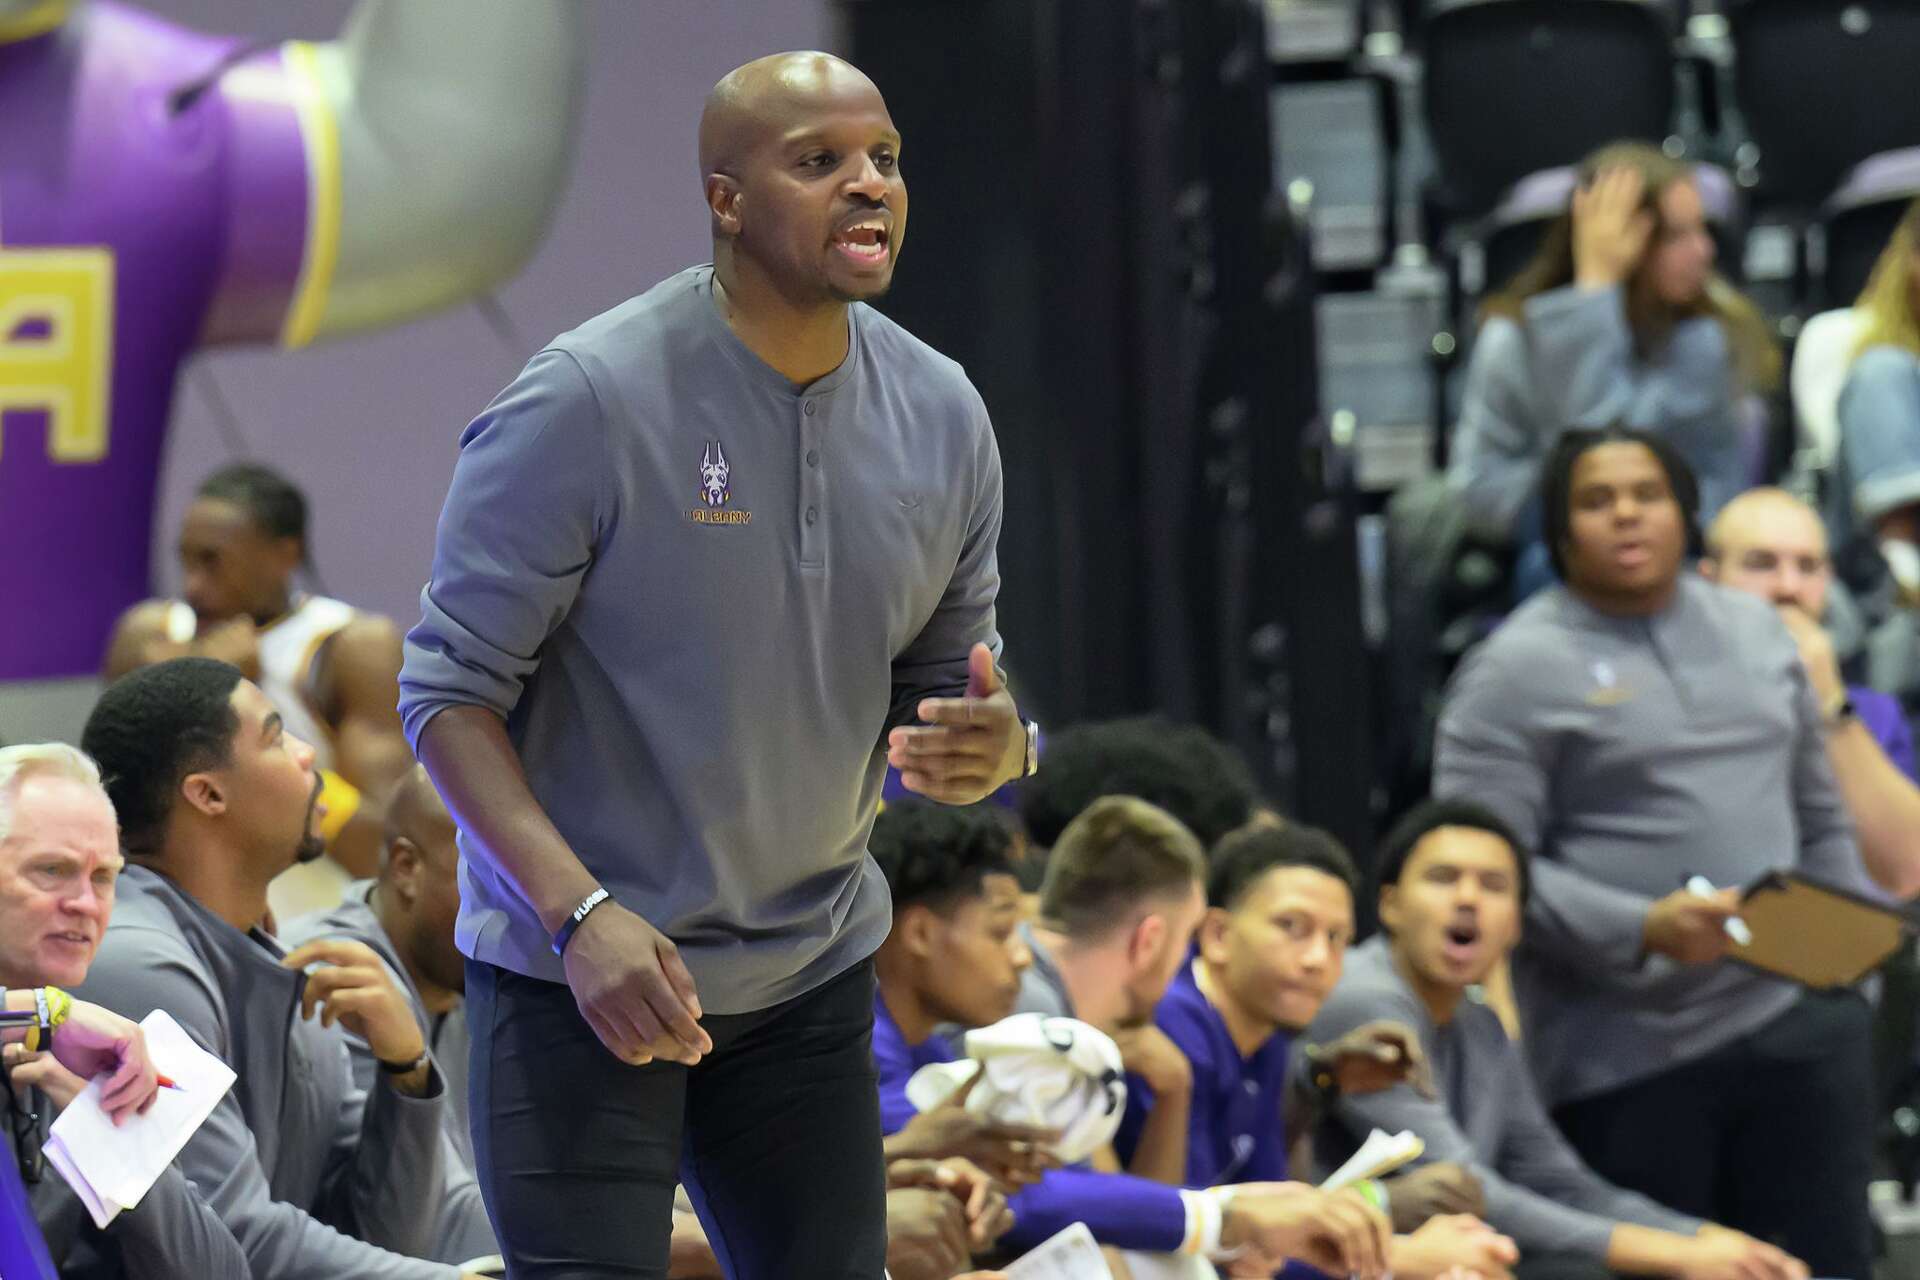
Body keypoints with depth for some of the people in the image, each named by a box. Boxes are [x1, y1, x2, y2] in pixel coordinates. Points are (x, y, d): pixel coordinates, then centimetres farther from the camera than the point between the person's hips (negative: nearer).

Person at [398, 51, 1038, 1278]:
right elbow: (450, 690, -14)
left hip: (810, 977, 6)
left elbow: (954, 674, 10)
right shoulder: (587, 401, -17)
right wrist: (582, 912, -27)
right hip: (581, 974, -6)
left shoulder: (942, 416, 0)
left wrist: (994, 748, -15)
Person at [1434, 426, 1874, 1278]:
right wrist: (1641, 929, -23)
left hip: (1800, 1024, 5)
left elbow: (1820, 819, 22)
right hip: (1631, 1061, -5)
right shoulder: (1517, 671, -5)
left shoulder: (1757, 632, 14)